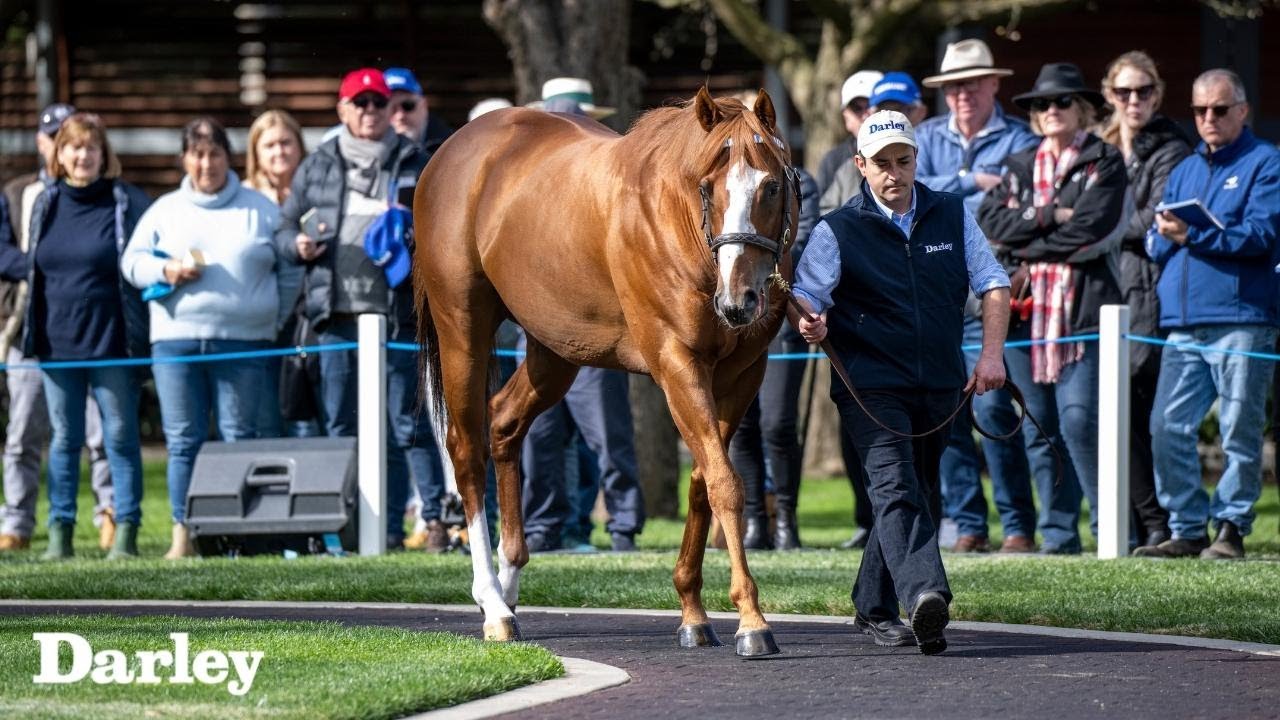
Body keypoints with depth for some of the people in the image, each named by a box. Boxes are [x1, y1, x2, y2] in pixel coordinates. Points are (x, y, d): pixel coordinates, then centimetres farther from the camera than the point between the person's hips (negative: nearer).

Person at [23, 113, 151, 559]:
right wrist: (32, 334, 11)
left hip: (111, 340, -4)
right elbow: (33, 270, 16)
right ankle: (60, 531, 11)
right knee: (64, 439, 8)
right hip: (57, 342, 4)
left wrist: (138, 334, -10)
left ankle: (126, 531, 4)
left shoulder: (127, 203, -3)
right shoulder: (46, 204, 10)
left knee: (121, 438, 1)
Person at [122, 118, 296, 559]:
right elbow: (132, 261, 11)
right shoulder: (165, 211, 13)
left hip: (243, 341, -1)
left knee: (240, 439, 0)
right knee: (183, 441, 1)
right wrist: (165, 271, -9)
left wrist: (276, 321, 4)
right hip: (176, 340, 1)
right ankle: (183, 534, 4)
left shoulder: (261, 210, 8)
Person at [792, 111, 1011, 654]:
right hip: (871, 386, -5)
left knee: (918, 495, 13)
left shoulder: (952, 216, 8)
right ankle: (925, 595, -40)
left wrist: (992, 354, -2)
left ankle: (874, 609, 25)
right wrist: (808, 321, -30)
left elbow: (992, 283, 10)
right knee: (896, 489, -22)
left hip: (940, 384, 5)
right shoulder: (838, 231, -1)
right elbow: (806, 295, -6)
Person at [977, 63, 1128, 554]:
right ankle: (1058, 532, 9)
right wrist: (1048, 215, -9)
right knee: (1040, 430, 4)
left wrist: (1023, 246, -3)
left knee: (1079, 422, -14)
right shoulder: (1021, 165, 18)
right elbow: (991, 220, 3)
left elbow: (1088, 230, -9)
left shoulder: (1105, 164, 4)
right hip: (1028, 308, 5)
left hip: (1084, 306, -5)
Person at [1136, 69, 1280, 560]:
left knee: (1240, 432, -4)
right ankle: (1188, 528, 5)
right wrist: (1165, 235, -5)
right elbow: (1156, 246, 19)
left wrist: (1194, 235, -17)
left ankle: (1231, 528, 4)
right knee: (1168, 427, -2)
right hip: (1183, 325, 6)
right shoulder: (1183, 171, 23)